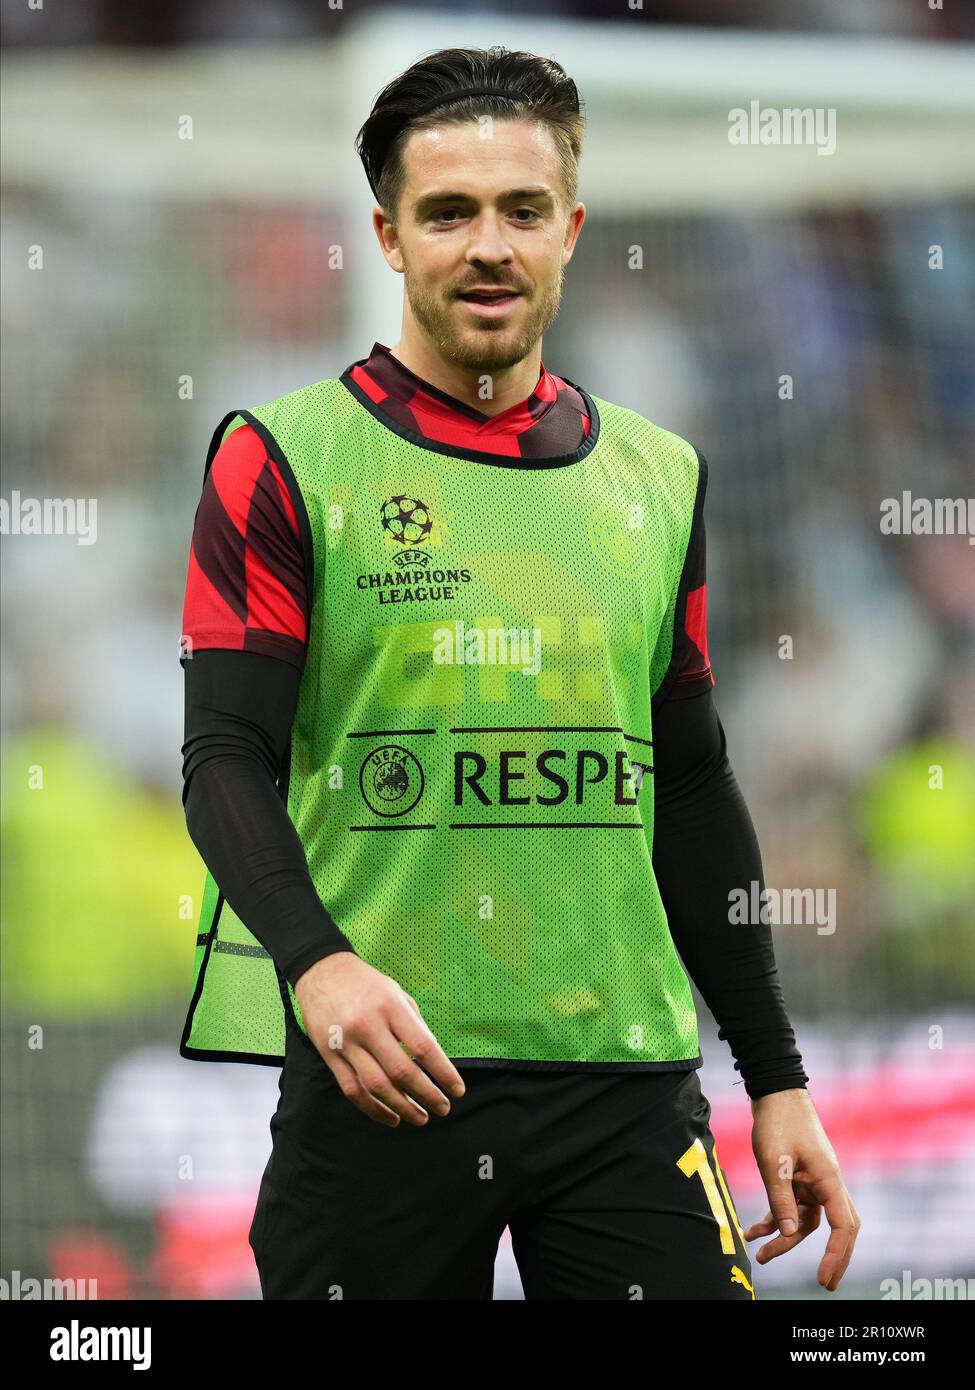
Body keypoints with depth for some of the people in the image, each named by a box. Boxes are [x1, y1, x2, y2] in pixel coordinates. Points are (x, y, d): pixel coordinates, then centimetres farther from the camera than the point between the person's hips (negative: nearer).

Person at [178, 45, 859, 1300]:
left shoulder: (656, 477, 12)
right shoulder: (285, 458, 0)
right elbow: (228, 759, -8)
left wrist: (777, 1077, 13)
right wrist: (317, 961, -27)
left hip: (623, 1078, 3)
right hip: (380, 1072, -3)